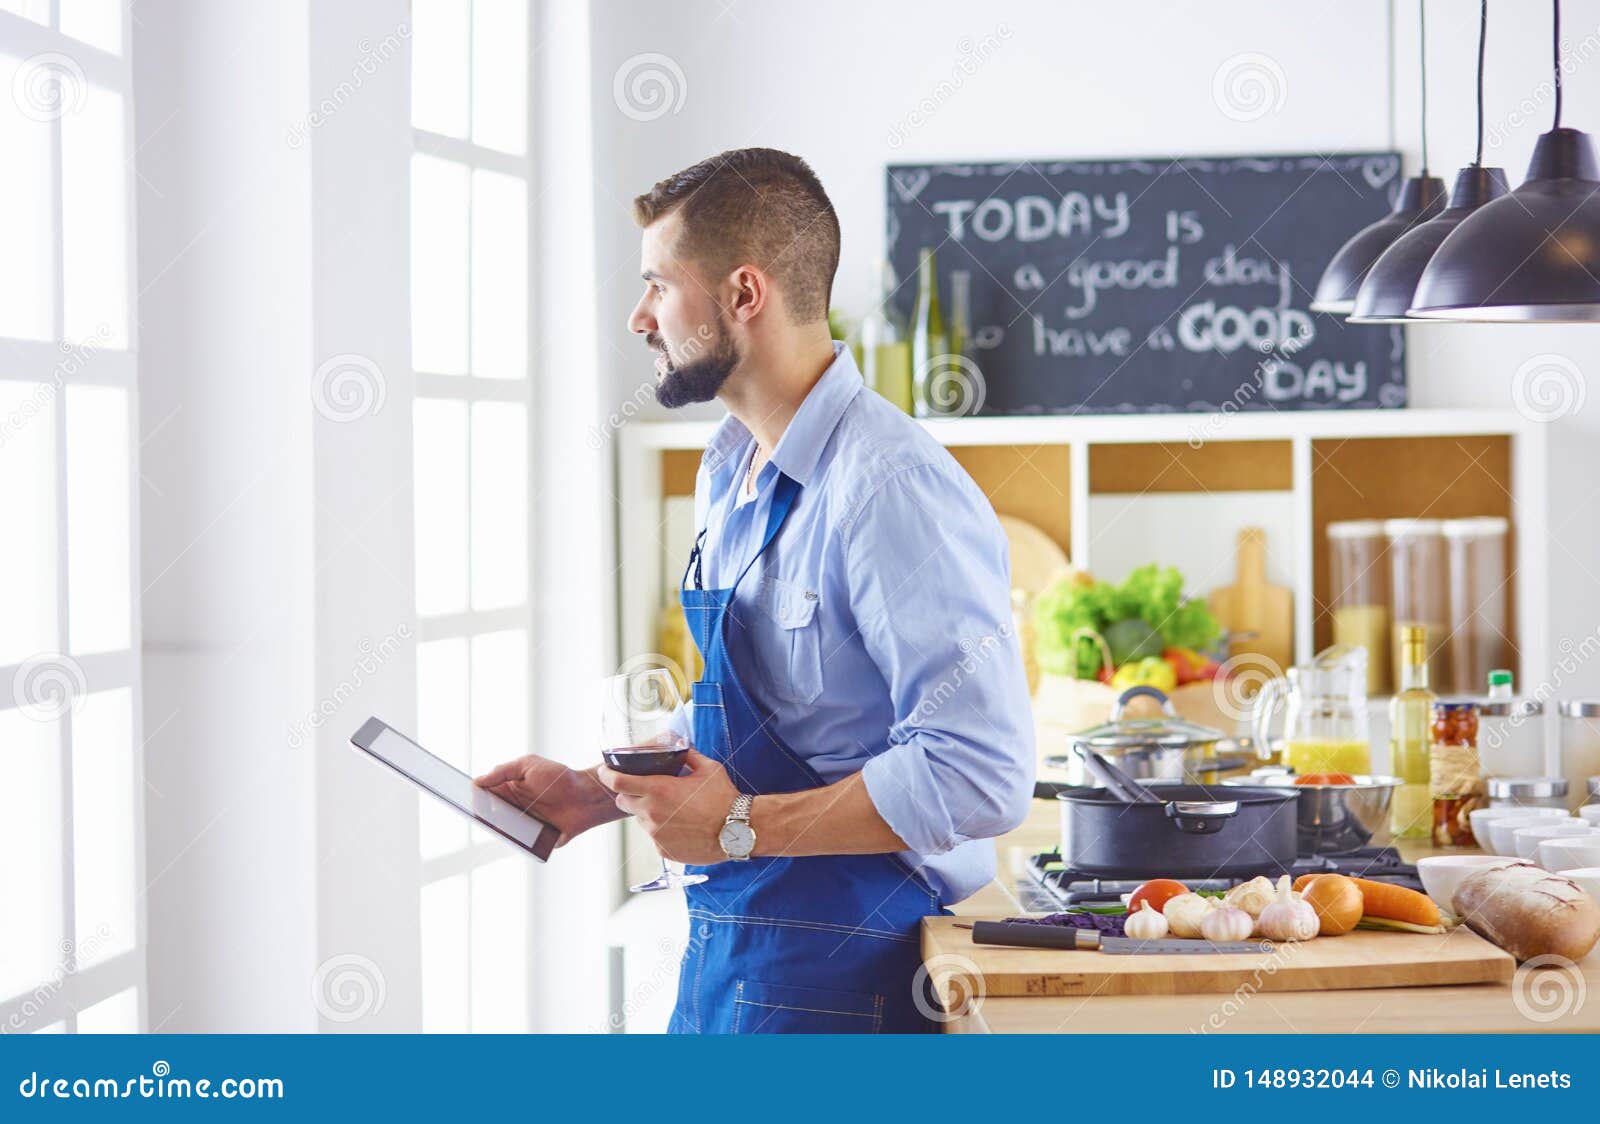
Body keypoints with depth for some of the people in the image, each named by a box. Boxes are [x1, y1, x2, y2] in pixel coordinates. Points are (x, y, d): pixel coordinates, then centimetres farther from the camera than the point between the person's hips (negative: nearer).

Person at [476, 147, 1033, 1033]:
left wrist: (740, 826, -21)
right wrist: (600, 797, 9)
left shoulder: (893, 488, -21)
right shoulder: (727, 475, 11)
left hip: (841, 984, -9)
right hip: (720, 960, 9)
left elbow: (978, 776, -27)